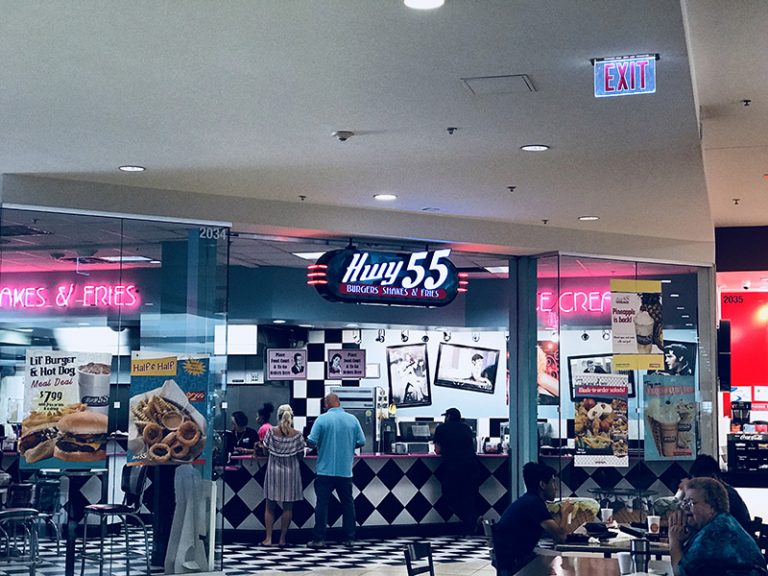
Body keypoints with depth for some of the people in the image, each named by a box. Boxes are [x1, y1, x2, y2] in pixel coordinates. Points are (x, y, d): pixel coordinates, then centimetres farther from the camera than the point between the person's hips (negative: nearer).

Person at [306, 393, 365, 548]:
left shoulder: (322, 419, -7)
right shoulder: (352, 419, 0)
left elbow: (311, 441, -11)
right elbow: (361, 442, 1)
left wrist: (317, 445, 11)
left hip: (325, 470, -2)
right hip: (345, 471, 2)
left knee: (322, 503, 2)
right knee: (347, 503, 11)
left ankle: (319, 538, 1)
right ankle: (349, 538, 13)